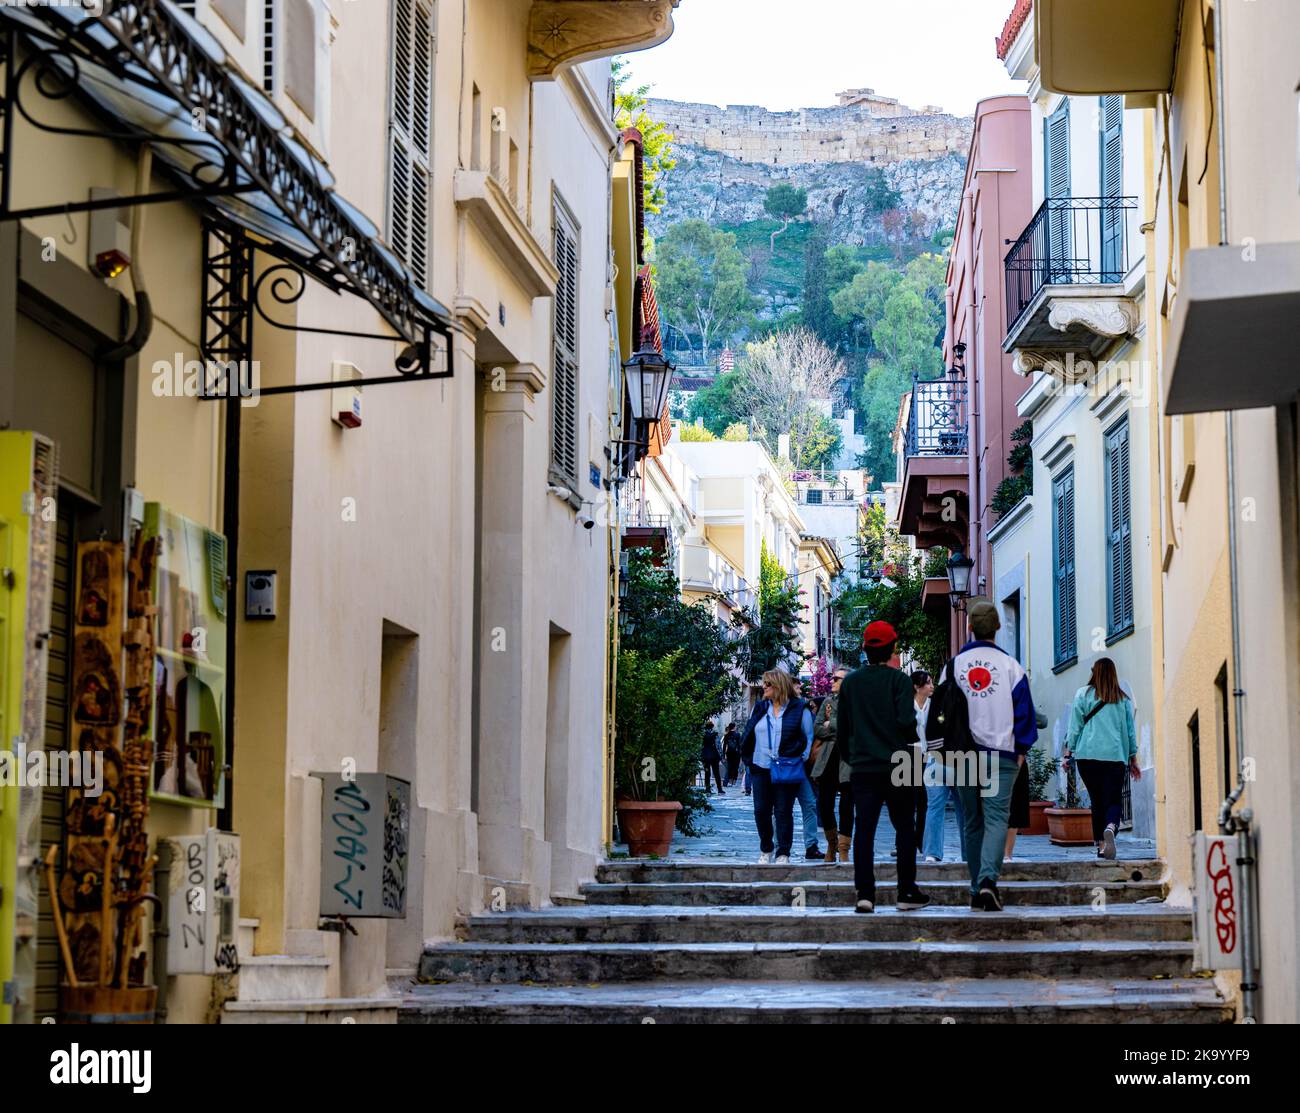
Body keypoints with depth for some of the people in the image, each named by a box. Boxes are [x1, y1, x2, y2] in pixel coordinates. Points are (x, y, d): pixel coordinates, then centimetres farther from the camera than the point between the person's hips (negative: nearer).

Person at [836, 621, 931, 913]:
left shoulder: (850, 682, 6)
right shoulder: (898, 679, -7)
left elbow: (841, 729, 10)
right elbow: (906, 720, -16)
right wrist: (912, 739, 4)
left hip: (862, 767, 3)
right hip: (896, 766, -3)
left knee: (864, 829, 1)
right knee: (904, 828, 8)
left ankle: (865, 893, -6)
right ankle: (907, 892, 8)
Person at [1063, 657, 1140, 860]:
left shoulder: (1083, 694, 5)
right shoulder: (1123, 699, 10)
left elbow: (1075, 727, 3)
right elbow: (1131, 731, 14)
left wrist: (1069, 753, 8)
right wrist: (1133, 760, 20)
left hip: (1088, 755, 0)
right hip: (1116, 756, 0)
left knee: (1097, 801, 8)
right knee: (1114, 800, -4)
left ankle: (1101, 844, 4)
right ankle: (1110, 828, -34)